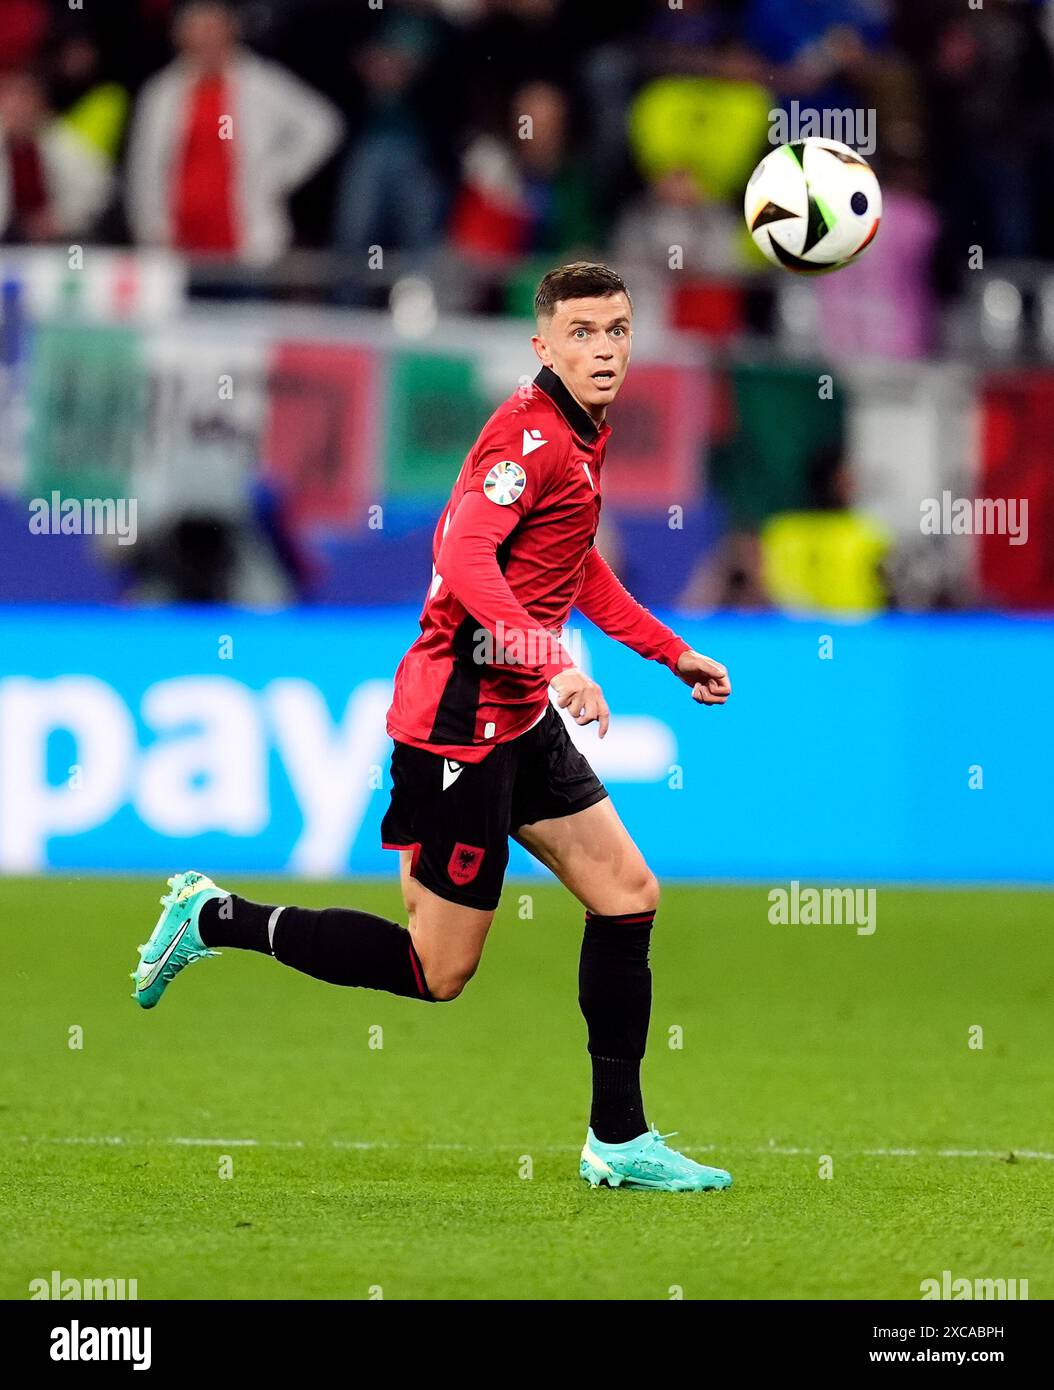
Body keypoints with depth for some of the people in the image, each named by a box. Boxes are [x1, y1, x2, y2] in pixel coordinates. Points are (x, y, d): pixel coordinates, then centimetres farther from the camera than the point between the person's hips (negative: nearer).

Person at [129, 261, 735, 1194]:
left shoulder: (581, 436, 13)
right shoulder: (531, 432, -17)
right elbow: (464, 556, -31)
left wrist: (672, 652, 30)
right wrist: (551, 661, -41)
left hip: (521, 720, 10)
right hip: (461, 720, -10)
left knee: (629, 896, 7)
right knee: (438, 971, -4)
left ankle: (619, 1142, 14)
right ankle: (217, 919, 9)